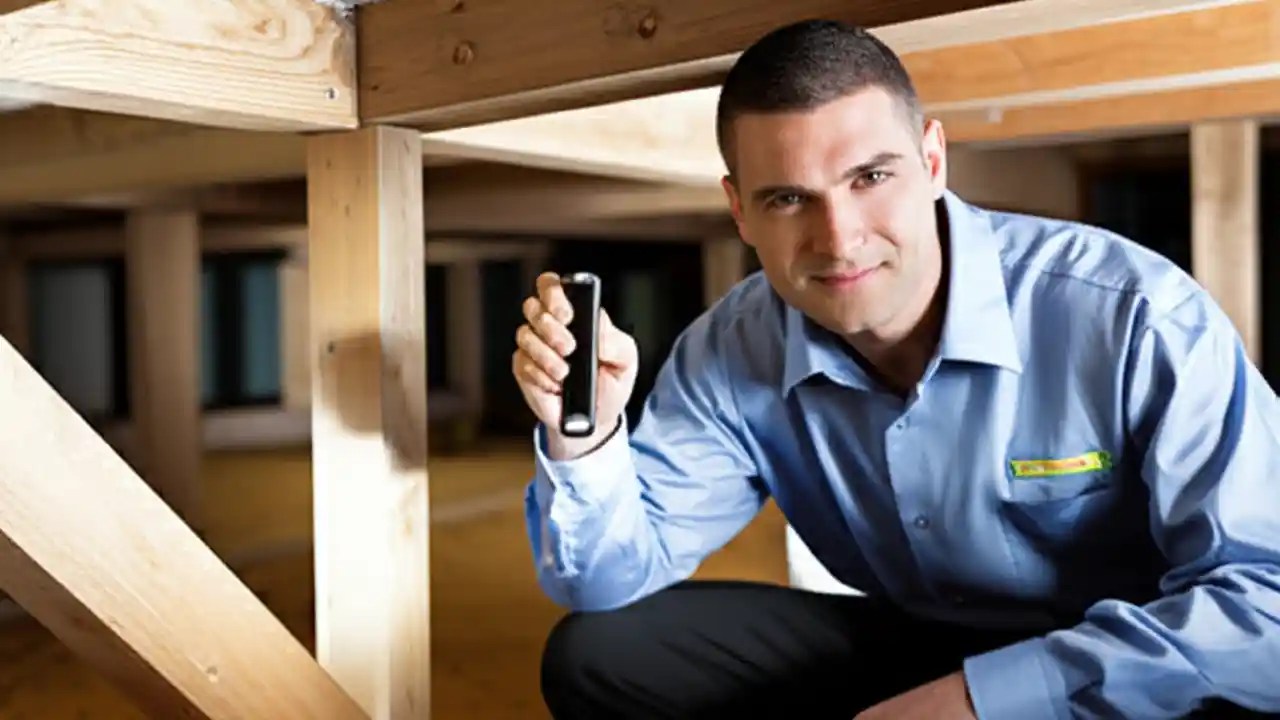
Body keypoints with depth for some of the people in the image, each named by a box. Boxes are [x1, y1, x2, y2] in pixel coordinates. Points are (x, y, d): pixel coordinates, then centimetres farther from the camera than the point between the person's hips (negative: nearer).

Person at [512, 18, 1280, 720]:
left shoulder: (1131, 316, -23)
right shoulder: (730, 359, -8)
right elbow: (618, 580, -4)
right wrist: (583, 441, -26)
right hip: (913, 656, 5)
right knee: (598, 656, -6)